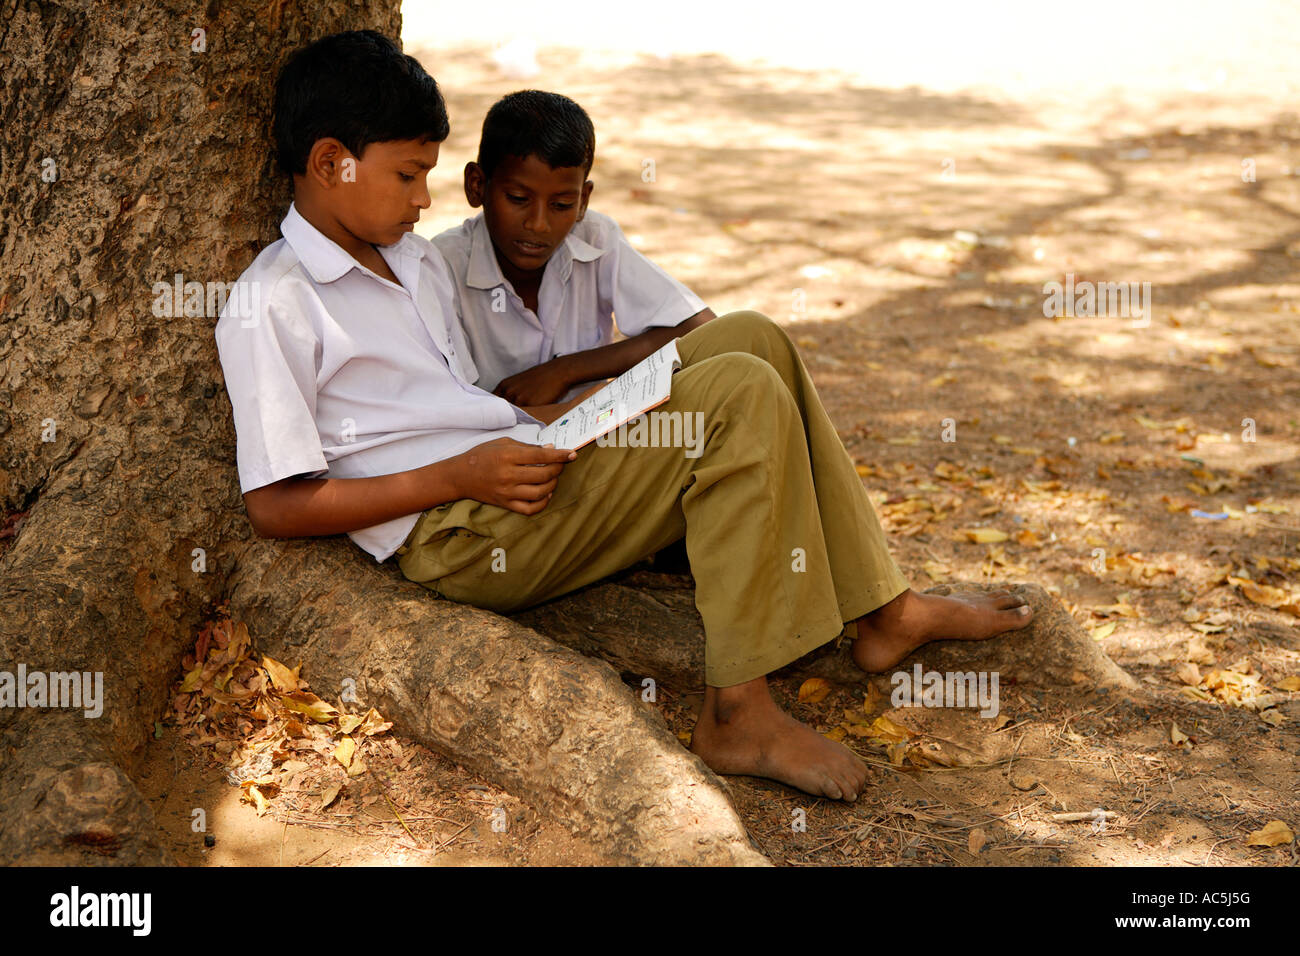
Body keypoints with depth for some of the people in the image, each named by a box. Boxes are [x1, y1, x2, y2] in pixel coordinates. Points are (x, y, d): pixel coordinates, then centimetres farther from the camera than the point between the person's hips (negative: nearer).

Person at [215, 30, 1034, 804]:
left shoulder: (414, 260, 18)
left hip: (526, 474, 9)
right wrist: (463, 475, -18)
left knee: (752, 339, 3)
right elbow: (276, 508, -14)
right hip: (460, 536, -9)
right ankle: (739, 717, -21)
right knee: (742, 396, -20)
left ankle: (882, 611, 6)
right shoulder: (272, 305, -10)